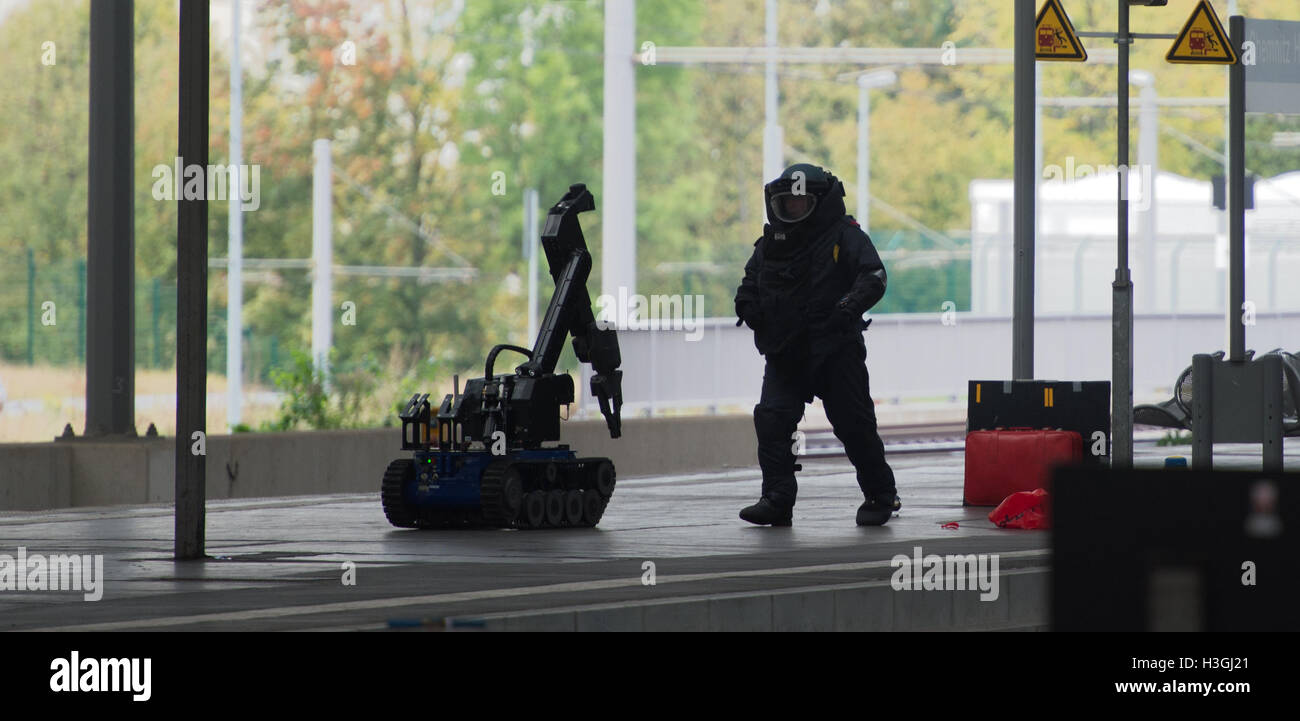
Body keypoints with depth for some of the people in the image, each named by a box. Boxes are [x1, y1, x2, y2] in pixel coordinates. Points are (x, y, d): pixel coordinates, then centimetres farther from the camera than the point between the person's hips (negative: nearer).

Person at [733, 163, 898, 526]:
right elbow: (752, 276, 26)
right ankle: (777, 501, -11)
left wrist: (851, 305, -27)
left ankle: (880, 496, 16)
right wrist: (746, 299, 4)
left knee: (855, 425, 1)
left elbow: (874, 275, -10)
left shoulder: (845, 235, -2)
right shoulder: (772, 241, 13)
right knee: (771, 420, -12)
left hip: (836, 350, -4)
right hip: (785, 354, 4)